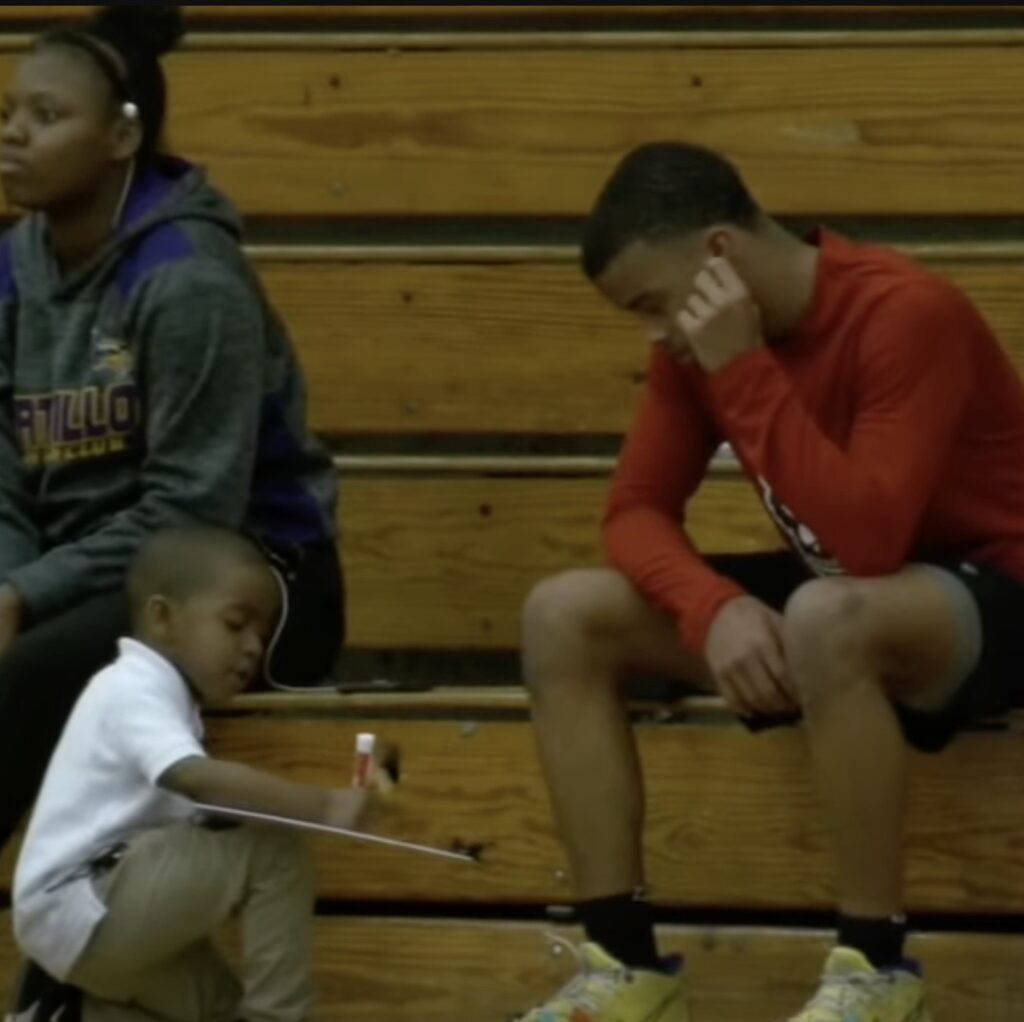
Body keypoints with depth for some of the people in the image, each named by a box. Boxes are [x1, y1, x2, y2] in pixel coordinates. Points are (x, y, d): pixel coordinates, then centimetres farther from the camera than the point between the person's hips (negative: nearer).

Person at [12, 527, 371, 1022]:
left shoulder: (155, 693, 19)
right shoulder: (135, 690, -15)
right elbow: (198, 779, -32)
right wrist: (323, 806, -33)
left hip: (101, 918, 11)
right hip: (81, 912, -11)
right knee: (273, 853, -19)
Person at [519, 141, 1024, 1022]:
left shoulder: (904, 313, -25)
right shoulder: (702, 333, -2)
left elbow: (865, 543, -33)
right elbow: (639, 510, -3)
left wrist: (744, 370, -33)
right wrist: (715, 611, -24)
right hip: (834, 598, 8)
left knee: (826, 616, -41)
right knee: (563, 615, -8)